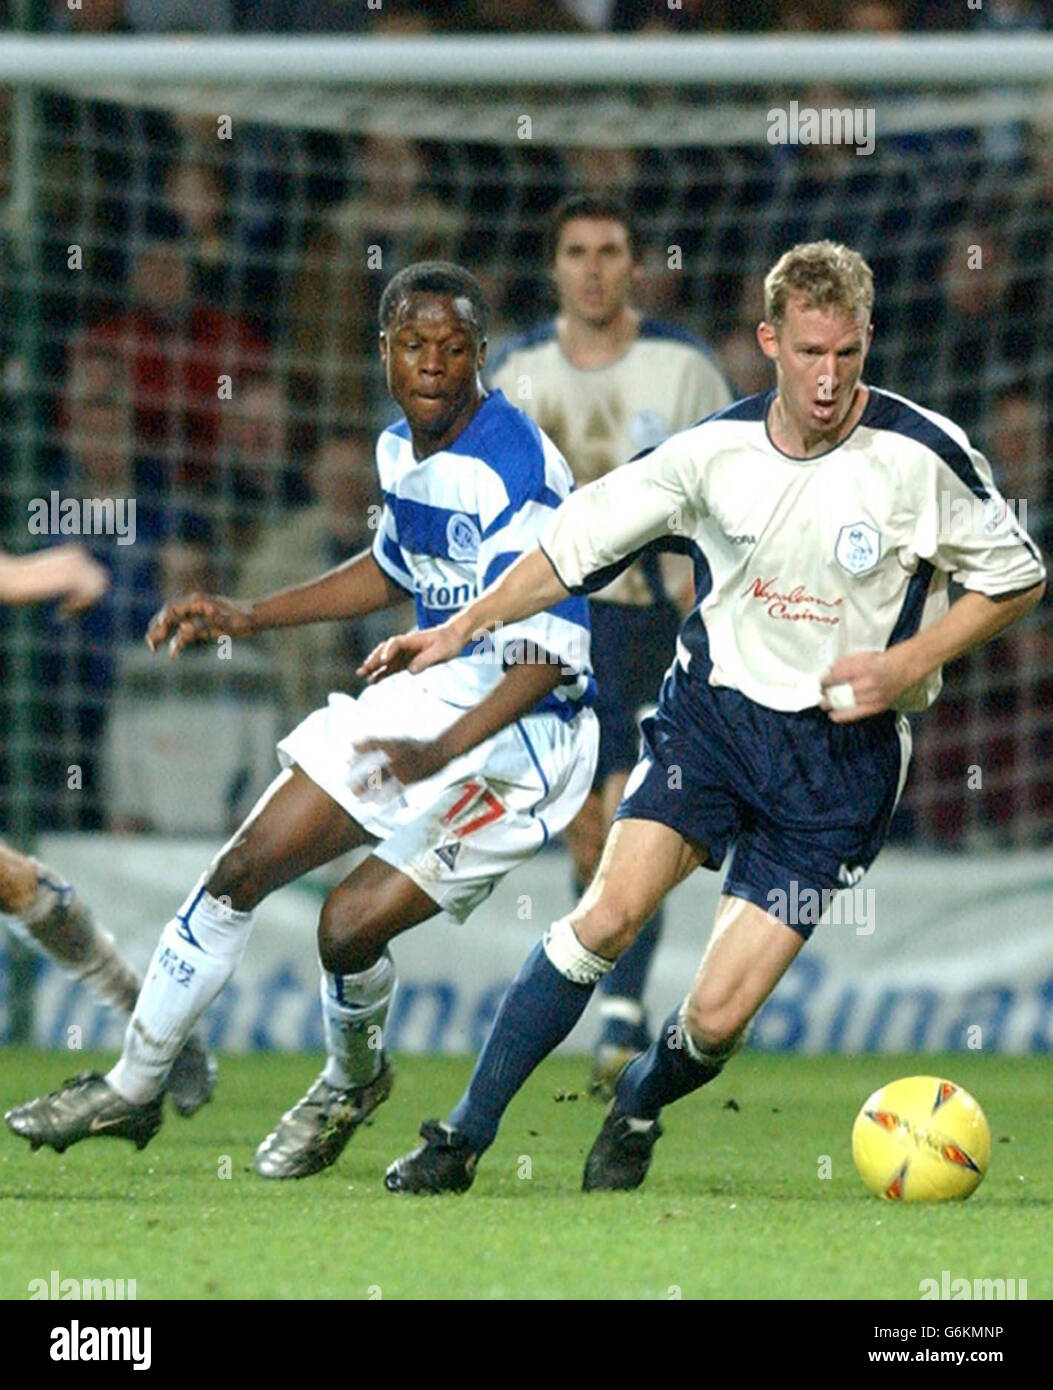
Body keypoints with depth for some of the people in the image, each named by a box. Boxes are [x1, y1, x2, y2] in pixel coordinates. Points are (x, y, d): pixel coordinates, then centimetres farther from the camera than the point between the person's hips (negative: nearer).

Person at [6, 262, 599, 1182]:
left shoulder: (515, 472, -25)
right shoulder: (402, 448, 3)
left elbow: (545, 656, -28)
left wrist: (440, 752, -41)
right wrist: (250, 618, 20)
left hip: (519, 730, -8)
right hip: (429, 690, 8)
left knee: (352, 924, -15)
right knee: (245, 869, 6)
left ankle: (353, 1082, 19)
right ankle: (134, 1087, 22)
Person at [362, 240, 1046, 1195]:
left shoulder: (924, 455, -11)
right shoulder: (717, 451, -2)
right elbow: (581, 542, 10)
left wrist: (908, 664, -11)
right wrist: (461, 628, 8)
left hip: (842, 751, -2)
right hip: (713, 710, 2)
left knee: (715, 1021, -9)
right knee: (610, 912, -20)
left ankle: (638, 1110, 27)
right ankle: (463, 1139, -7)